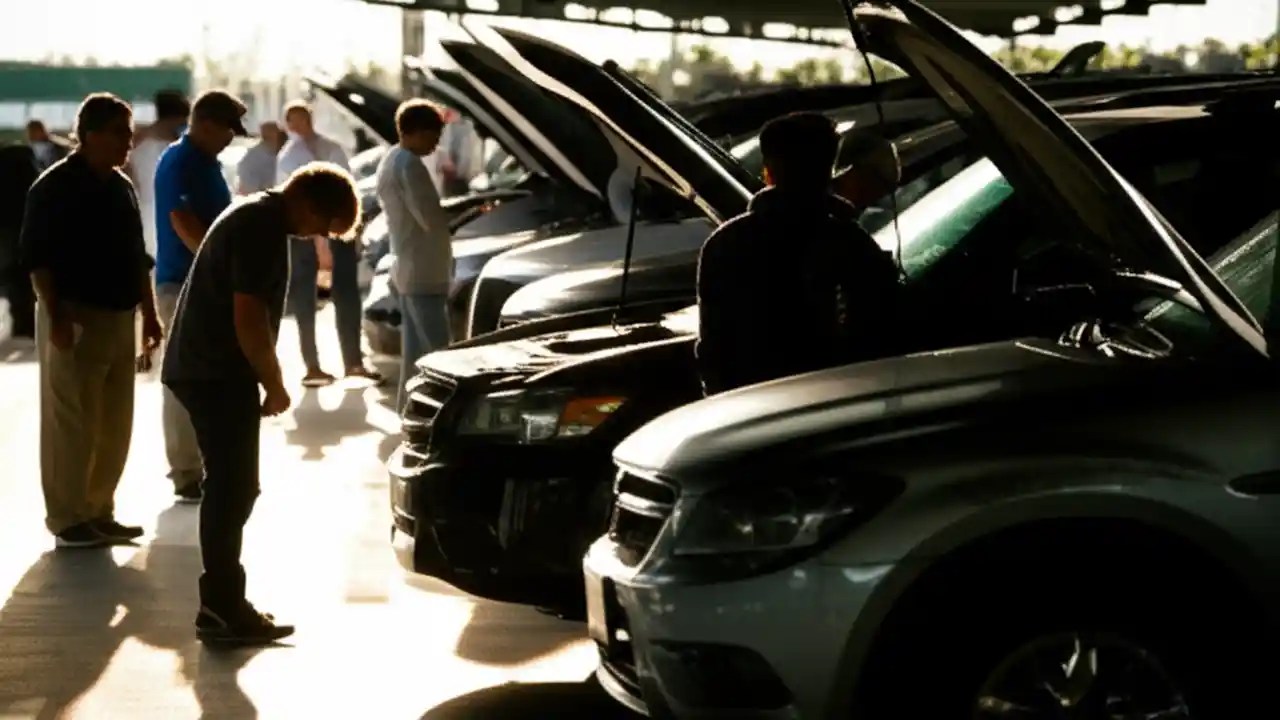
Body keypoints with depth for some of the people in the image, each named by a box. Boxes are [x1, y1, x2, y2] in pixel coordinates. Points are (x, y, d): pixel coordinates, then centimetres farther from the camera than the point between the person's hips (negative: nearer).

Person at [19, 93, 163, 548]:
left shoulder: (122, 187, 13)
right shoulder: (55, 186, -10)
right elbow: (36, 256, -14)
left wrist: (149, 314, 16)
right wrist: (56, 316, -20)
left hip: (119, 318, 7)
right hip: (75, 319, -7)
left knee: (114, 426, 9)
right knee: (71, 424, -4)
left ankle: (98, 512, 19)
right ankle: (67, 520, 3)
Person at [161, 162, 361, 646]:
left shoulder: (258, 217, 15)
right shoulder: (262, 228, -17)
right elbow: (249, 320, -22)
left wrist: (265, 380, 18)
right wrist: (276, 384, -11)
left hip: (205, 369, 10)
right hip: (216, 373, -10)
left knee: (230, 488, 13)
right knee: (232, 490, -8)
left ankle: (223, 602, 17)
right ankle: (222, 610, -5)